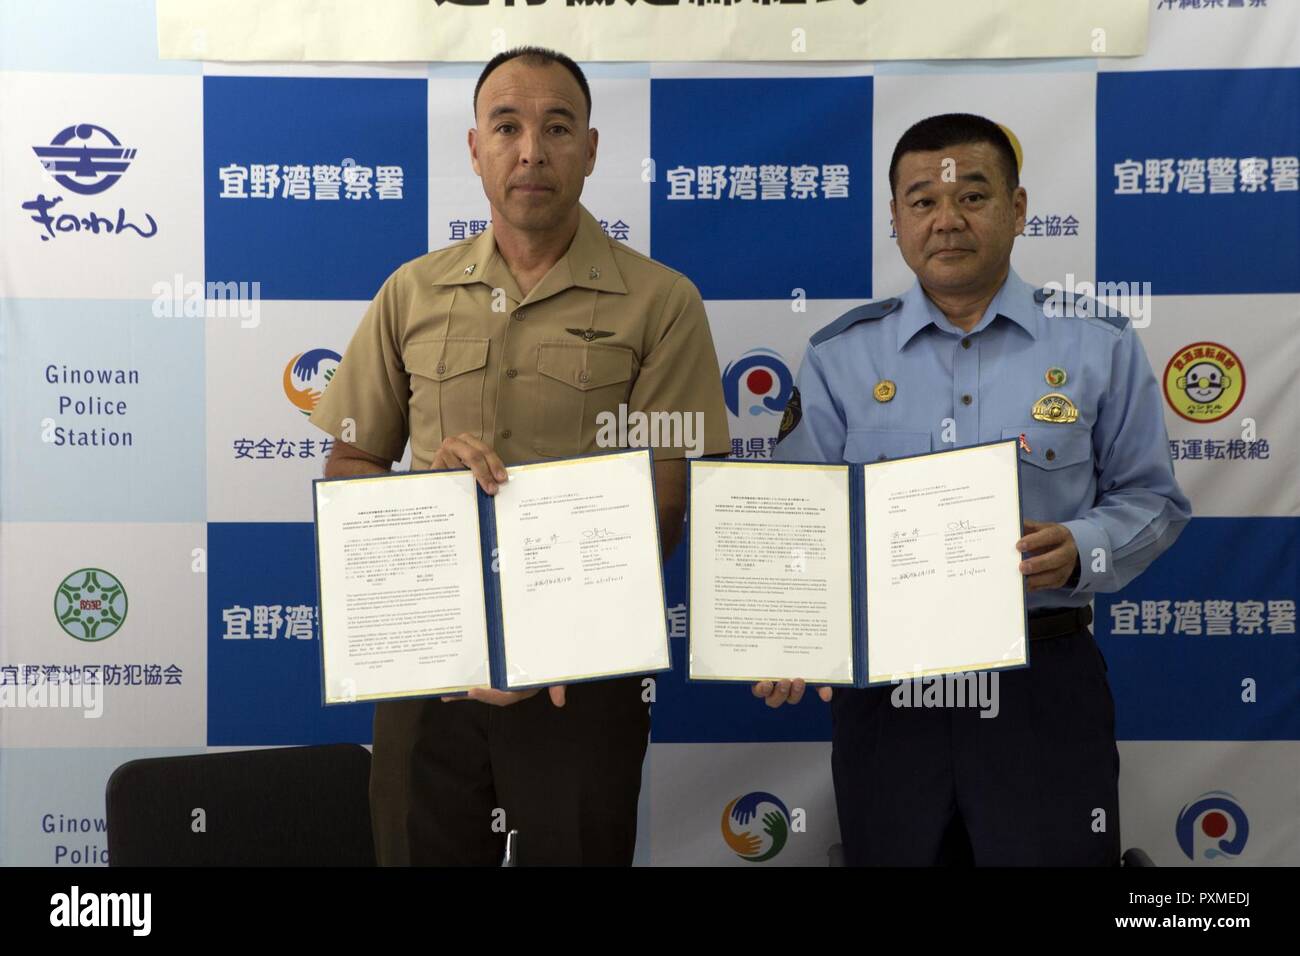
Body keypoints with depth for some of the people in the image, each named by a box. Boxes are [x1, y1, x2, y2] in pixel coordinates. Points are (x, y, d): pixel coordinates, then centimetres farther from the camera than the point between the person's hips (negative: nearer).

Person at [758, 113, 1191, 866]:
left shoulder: (1099, 346, 3)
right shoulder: (839, 358, 4)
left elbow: (1150, 499, 6)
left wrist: (1080, 551, -15)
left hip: (1045, 683, -1)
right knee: (893, 852, 13)